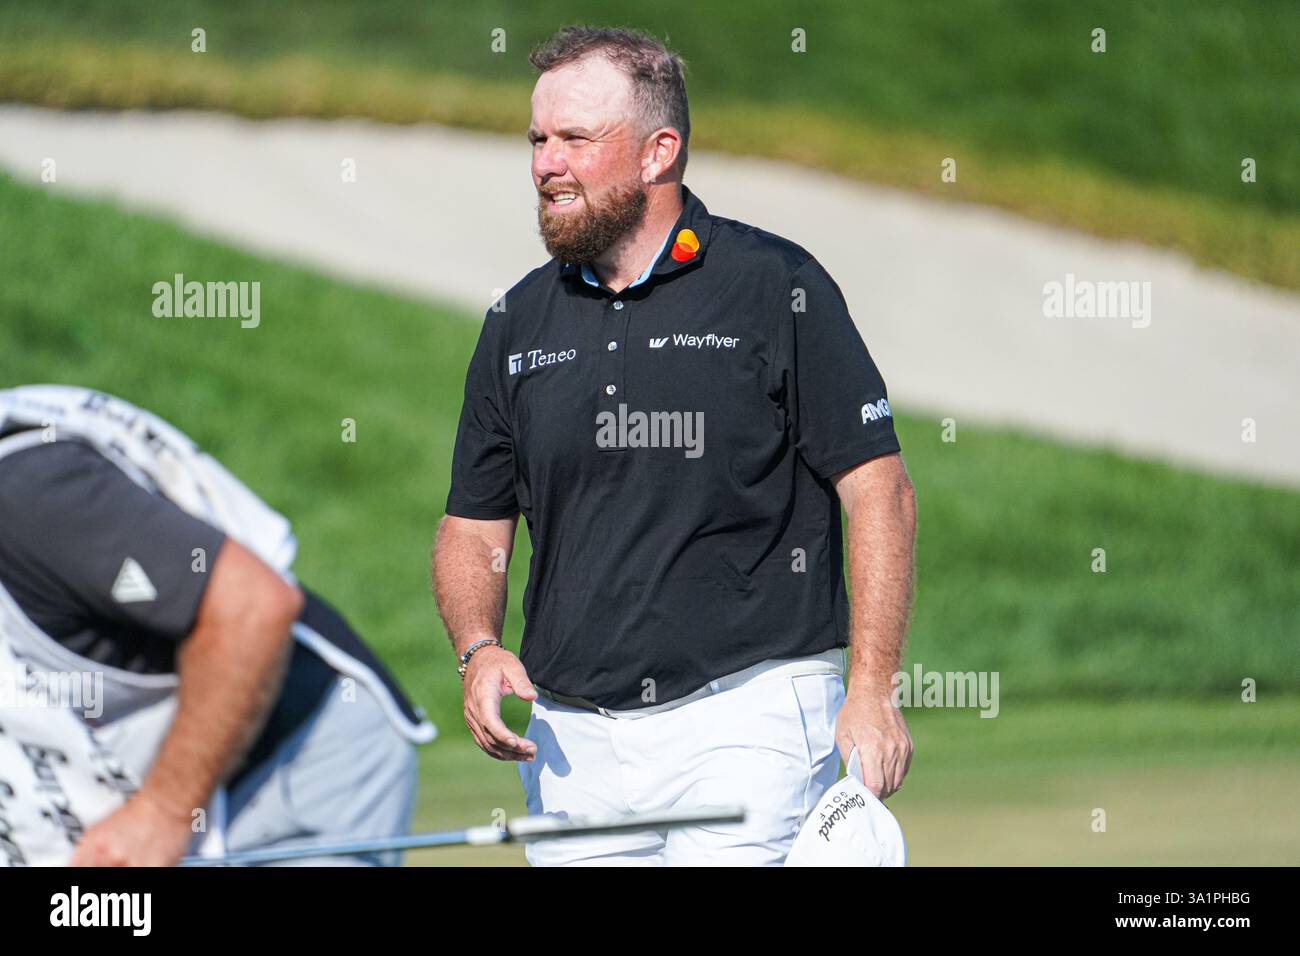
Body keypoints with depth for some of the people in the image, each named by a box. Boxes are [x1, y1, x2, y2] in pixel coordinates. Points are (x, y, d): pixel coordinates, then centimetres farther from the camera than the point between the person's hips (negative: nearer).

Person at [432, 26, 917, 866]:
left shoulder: (775, 287, -3)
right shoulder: (519, 324, 12)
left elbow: (879, 490, -4)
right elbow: (474, 528, 17)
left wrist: (872, 692, -13)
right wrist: (479, 651, -4)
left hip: (748, 711, -5)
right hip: (573, 736, 5)